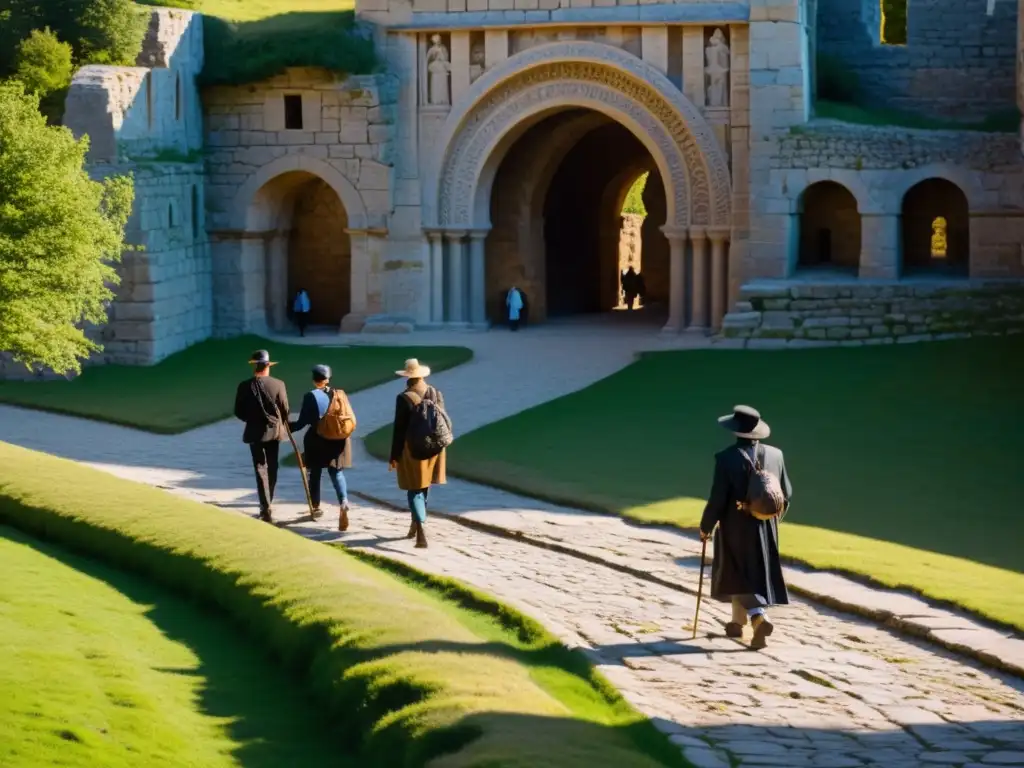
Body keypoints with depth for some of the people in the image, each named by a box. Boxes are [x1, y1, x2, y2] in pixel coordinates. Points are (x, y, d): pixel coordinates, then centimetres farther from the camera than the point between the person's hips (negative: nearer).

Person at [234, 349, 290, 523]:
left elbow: (239, 412, -5)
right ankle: (267, 503, 31)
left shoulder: (245, 386, -10)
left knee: (261, 469, 1)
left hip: (255, 431, -1)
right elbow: (285, 410, -5)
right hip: (274, 430, 1)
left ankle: (266, 509, -9)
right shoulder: (278, 384, -10)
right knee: (272, 468, 17)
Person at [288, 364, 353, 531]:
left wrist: (286, 427, 5)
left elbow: (303, 422, -10)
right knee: (337, 472, 5)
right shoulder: (339, 394, 1)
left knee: (315, 474, 14)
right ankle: (343, 501, -21)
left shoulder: (311, 396, -10)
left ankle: (316, 509, 25)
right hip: (337, 440, 3)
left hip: (317, 440, -3)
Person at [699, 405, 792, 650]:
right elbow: (786, 493, 5)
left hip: (735, 527, -4)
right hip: (766, 529, 4)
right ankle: (738, 622, 25)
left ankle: (759, 618, -13)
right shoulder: (775, 454, -3)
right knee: (757, 575, 19)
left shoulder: (727, 458, -17)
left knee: (740, 576, 6)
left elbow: (718, 499, -16)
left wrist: (705, 527, -2)